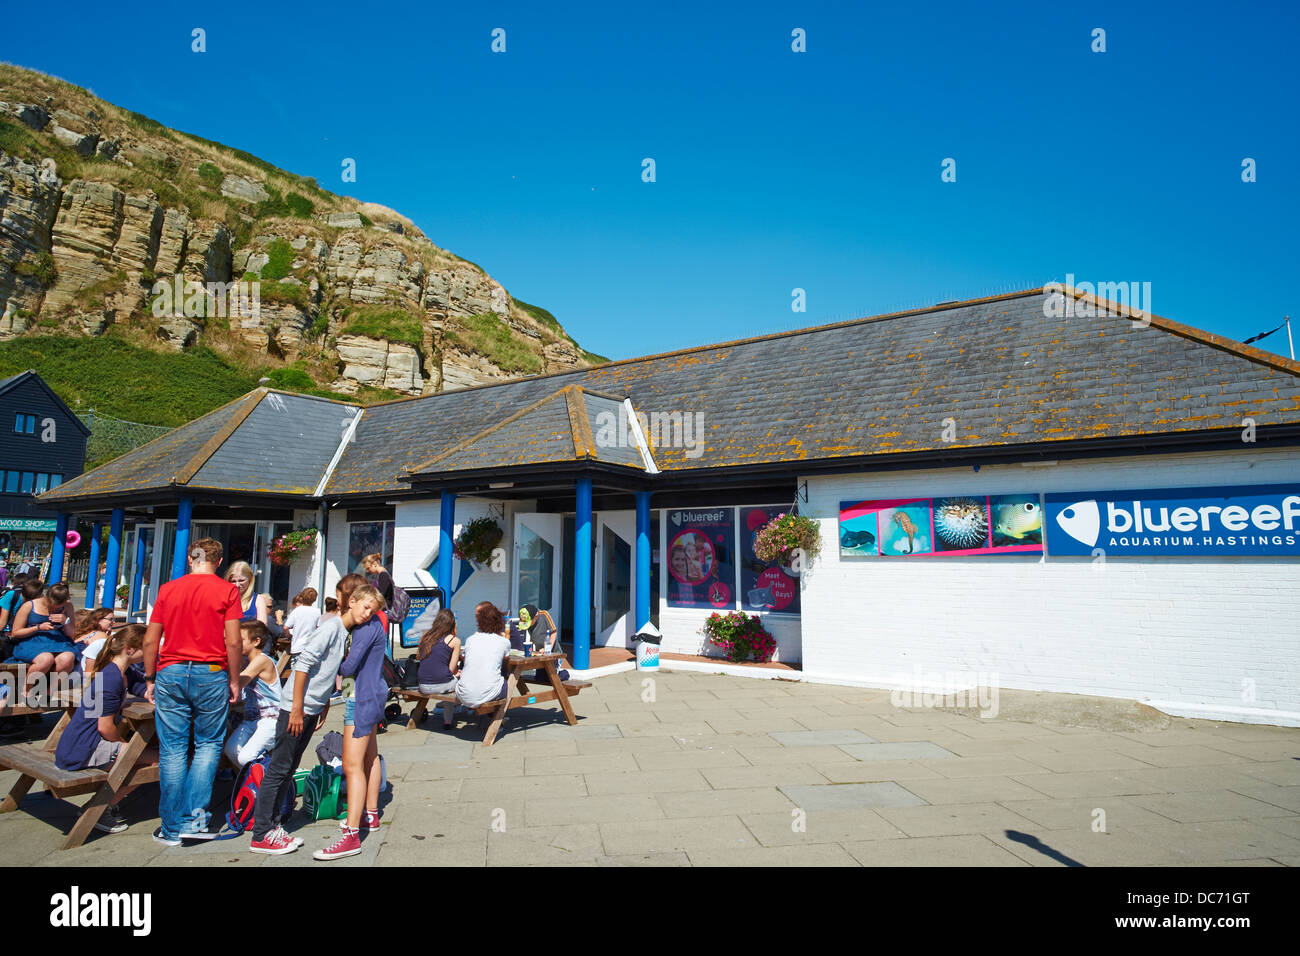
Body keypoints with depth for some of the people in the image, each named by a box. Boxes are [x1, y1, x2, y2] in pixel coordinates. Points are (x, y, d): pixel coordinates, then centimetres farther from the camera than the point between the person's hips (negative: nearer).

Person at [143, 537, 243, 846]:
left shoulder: (168, 589, 7)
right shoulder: (226, 590, -3)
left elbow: (150, 641, 8)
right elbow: (233, 642, -8)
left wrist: (150, 680, 17)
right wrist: (234, 680, 2)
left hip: (171, 673, 3)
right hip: (210, 674, -2)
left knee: (172, 750, 8)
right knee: (208, 744, 12)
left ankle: (172, 828, 14)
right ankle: (194, 819, 5)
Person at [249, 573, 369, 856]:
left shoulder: (347, 632, 10)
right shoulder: (331, 626, -17)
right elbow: (303, 663, -22)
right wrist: (297, 708, -21)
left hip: (312, 710, 9)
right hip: (296, 708, -9)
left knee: (287, 770, 15)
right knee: (278, 769, 0)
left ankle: (271, 825, 24)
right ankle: (261, 835, 8)